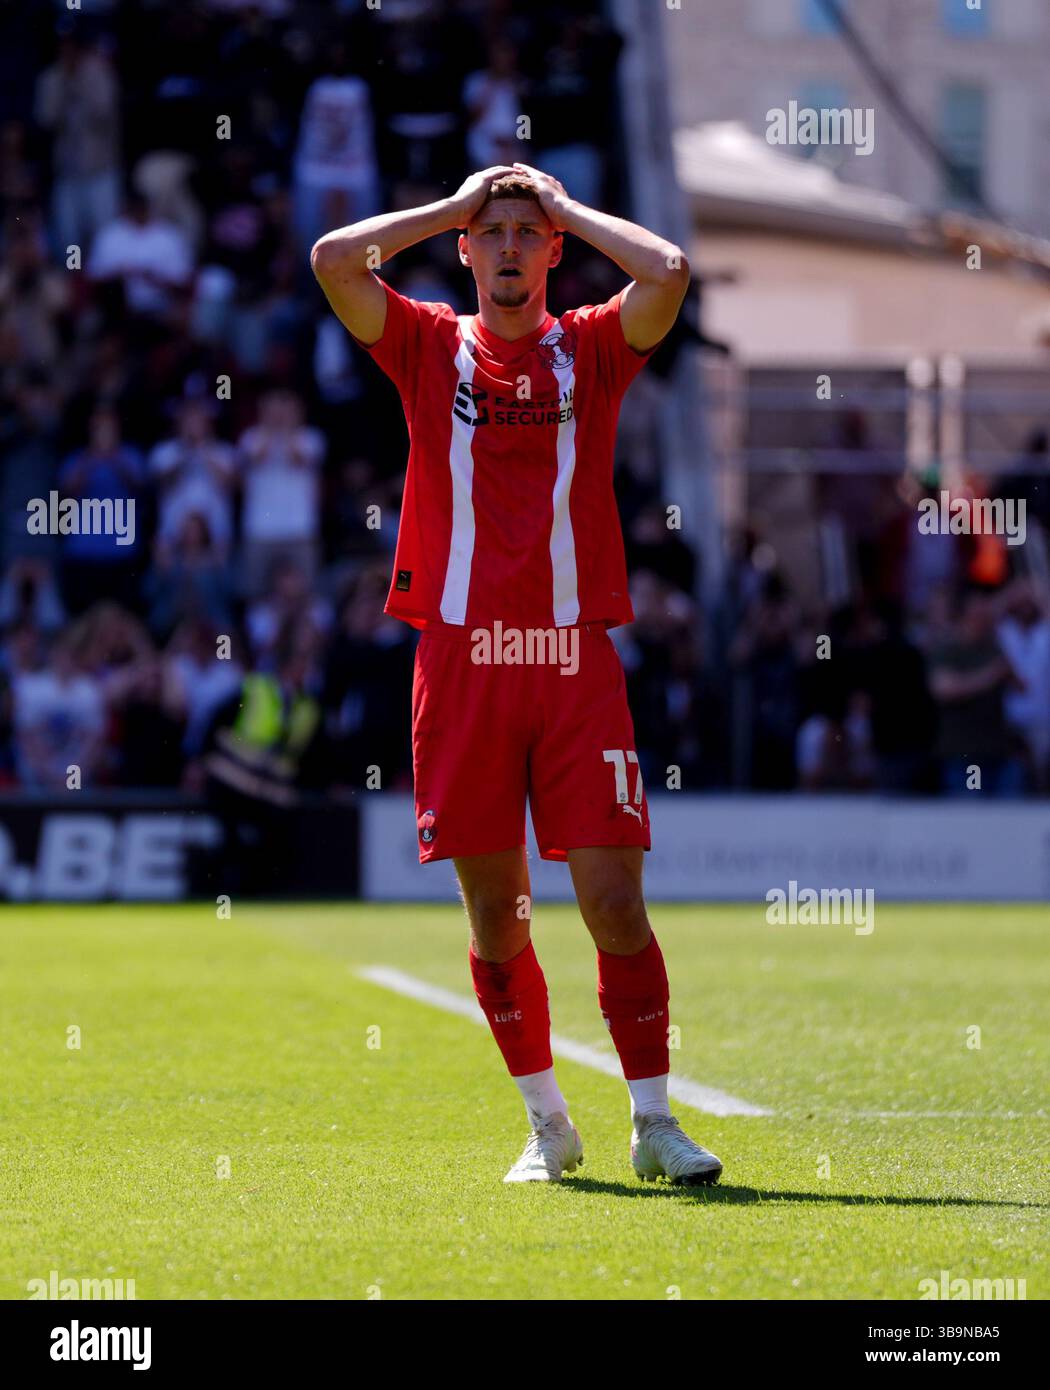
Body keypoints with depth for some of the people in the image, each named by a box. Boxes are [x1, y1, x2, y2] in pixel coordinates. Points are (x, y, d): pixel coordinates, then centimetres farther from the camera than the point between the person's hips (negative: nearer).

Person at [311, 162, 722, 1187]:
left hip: (576, 661, -1)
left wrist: (567, 208, 4)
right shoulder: (429, 348, 10)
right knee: (494, 910, 5)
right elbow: (333, 261, -4)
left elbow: (668, 273, -9)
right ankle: (547, 1125, 17)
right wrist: (453, 206, 5)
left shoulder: (591, 349, 10)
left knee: (614, 900, -6)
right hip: (462, 661, 1)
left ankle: (653, 1121, 3)